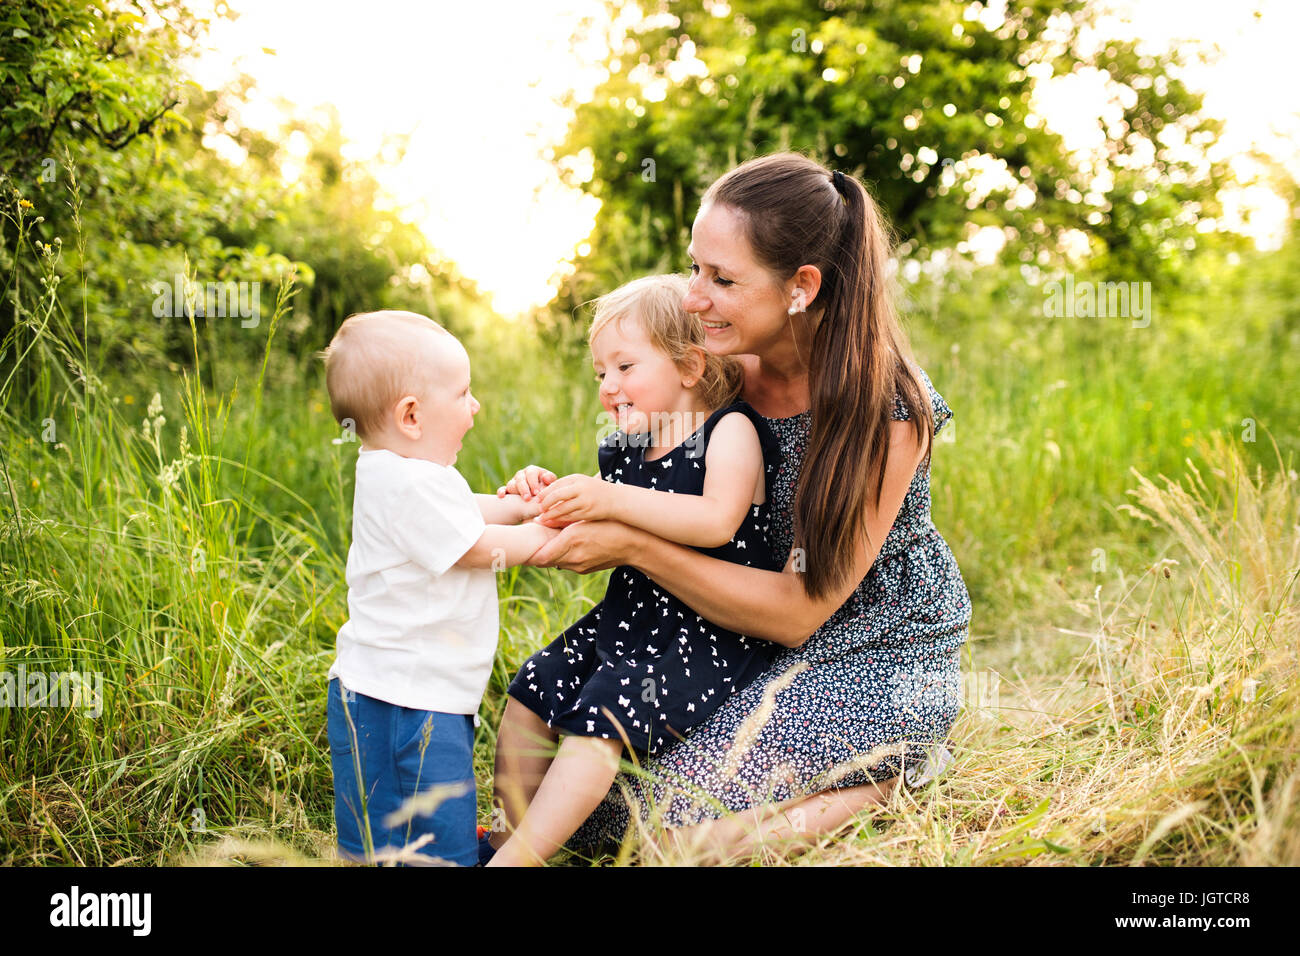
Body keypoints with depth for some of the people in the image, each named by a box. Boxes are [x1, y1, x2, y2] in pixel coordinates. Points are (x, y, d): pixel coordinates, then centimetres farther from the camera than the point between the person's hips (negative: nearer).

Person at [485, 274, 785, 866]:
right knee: (531, 692, 1)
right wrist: (554, 506, 0)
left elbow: (716, 522, -29)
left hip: (710, 632, -9)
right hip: (628, 617, 9)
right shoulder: (622, 450, 12)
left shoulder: (731, 429, -10)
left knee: (601, 713, -24)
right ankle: (512, 831, 10)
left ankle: (518, 856, -21)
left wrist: (611, 501, -31)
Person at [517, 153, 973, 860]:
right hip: (744, 640, 7)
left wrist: (631, 545, -31)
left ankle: (872, 783, 2)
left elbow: (796, 611, -25)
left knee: (657, 814, -20)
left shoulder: (888, 409, -25)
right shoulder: (732, 365, -7)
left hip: (876, 666, -7)